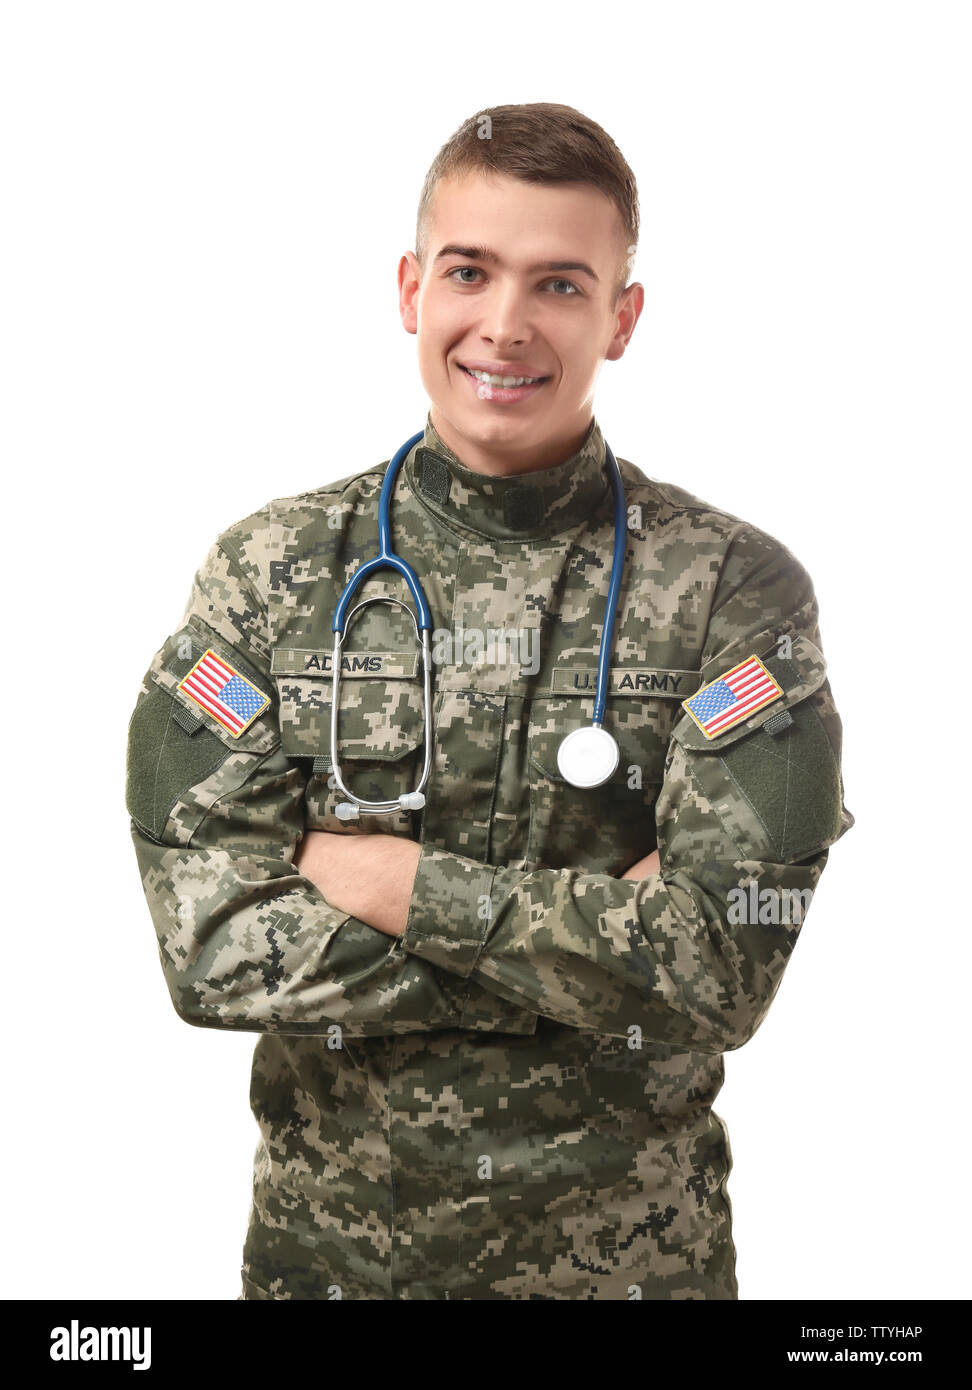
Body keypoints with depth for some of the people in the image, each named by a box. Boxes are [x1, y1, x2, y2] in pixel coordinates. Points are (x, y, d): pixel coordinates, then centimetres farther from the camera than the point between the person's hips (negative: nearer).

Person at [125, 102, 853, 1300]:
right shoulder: (269, 573, -6)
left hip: (631, 1246, 0)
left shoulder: (736, 589, -10)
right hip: (327, 1237, 1)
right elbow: (211, 947, -14)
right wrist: (605, 937, -18)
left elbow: (729, 962, -17)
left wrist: (401, 883, -19)